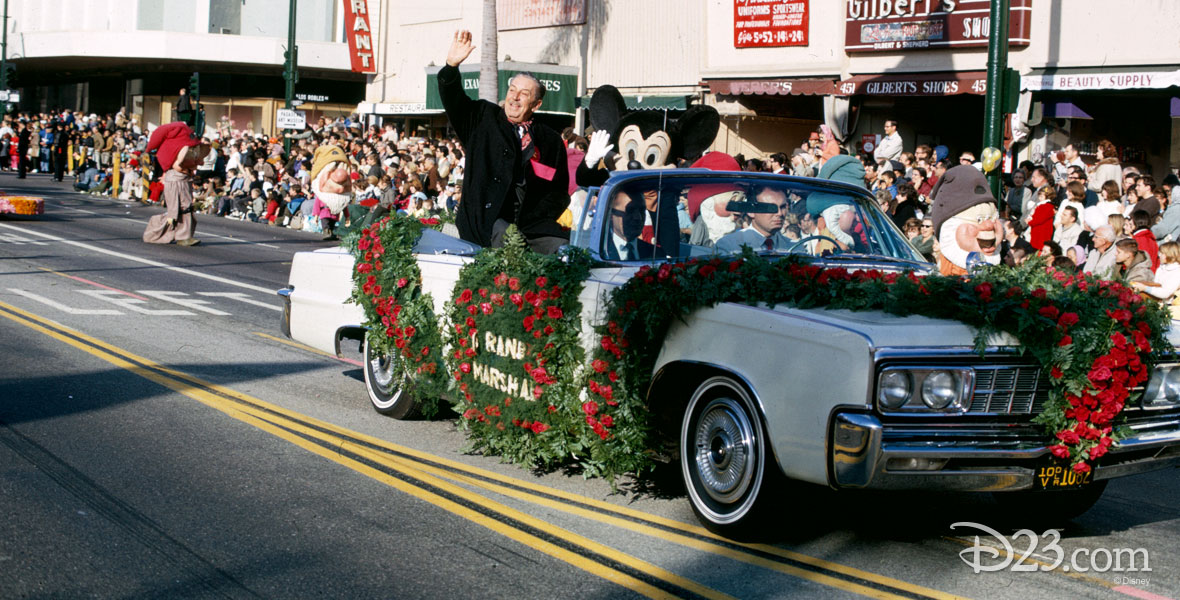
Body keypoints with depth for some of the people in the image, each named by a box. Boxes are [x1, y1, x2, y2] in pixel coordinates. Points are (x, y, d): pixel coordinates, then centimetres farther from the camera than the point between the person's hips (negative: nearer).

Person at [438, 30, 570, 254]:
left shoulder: (551, 141, 16)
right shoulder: (484, 118, 15)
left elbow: (559, 190, 13)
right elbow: (453, 100, 0)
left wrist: (531, 221, -3)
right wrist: (452, 65, -19)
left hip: (533, 221, 1)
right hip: (487, 220, -1)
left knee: (562, 248, -27)